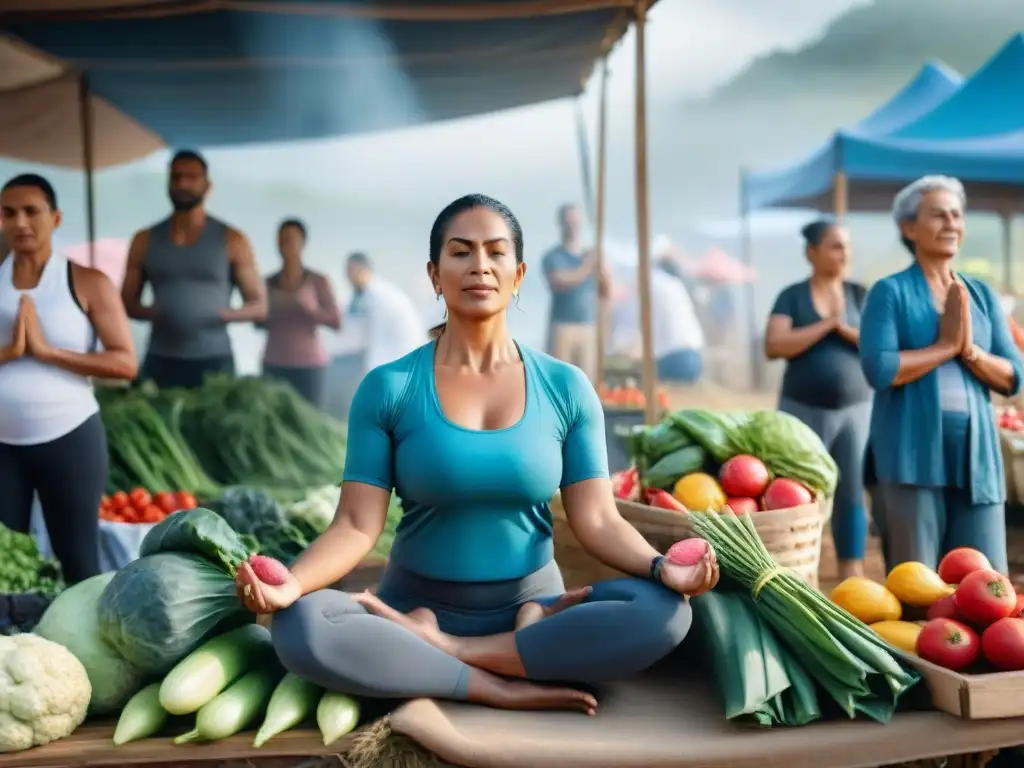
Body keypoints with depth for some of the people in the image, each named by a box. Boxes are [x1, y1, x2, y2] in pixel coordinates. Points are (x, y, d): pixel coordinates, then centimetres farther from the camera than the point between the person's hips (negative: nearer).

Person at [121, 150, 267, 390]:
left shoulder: (232, 240, 3)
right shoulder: (145, 240, 10)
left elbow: (259, 306, 3)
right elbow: (127, 302, 14)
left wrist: (222, 314, -16)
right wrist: (150, 312, -8)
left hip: (214, 363, -2)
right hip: (160, 363, 2)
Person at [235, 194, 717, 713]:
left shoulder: (566, 387, 1)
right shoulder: (387, 388, -3)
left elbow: (597, 520, -4)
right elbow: (357, 525, -9)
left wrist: (661, 568, -25)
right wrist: (291, 582, -29)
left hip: (533, 605, 2)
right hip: (416, 604, -2)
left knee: (664, 612, -26)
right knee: (298, 628, -31)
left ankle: (437, 649, -20)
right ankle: (501, 689, -23)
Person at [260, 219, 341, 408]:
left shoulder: (318, 281, 2)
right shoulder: (268, 283, 9)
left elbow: (336, 322, -5)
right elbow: (261, 323, 15)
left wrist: (307, 306, -18)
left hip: (309, 365, -2)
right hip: (274, 365, 2)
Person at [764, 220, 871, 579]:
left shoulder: (860, 294, 6)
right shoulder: (791, 296, 0)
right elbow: (773, 347, -13)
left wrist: (846, 329, -15)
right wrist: (826, 324, -15)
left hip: (856, 409, 2)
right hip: (804, 410, -2)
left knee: (852, 493, 1)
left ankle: (852, 580, 9)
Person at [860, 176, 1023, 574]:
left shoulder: (982, 295, 14)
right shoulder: (890, 292, -1)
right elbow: (879, 369, -15)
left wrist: (969, 349, -9)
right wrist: (945, 346, -9)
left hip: (975, 453, 5)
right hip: (911, 453, -4)